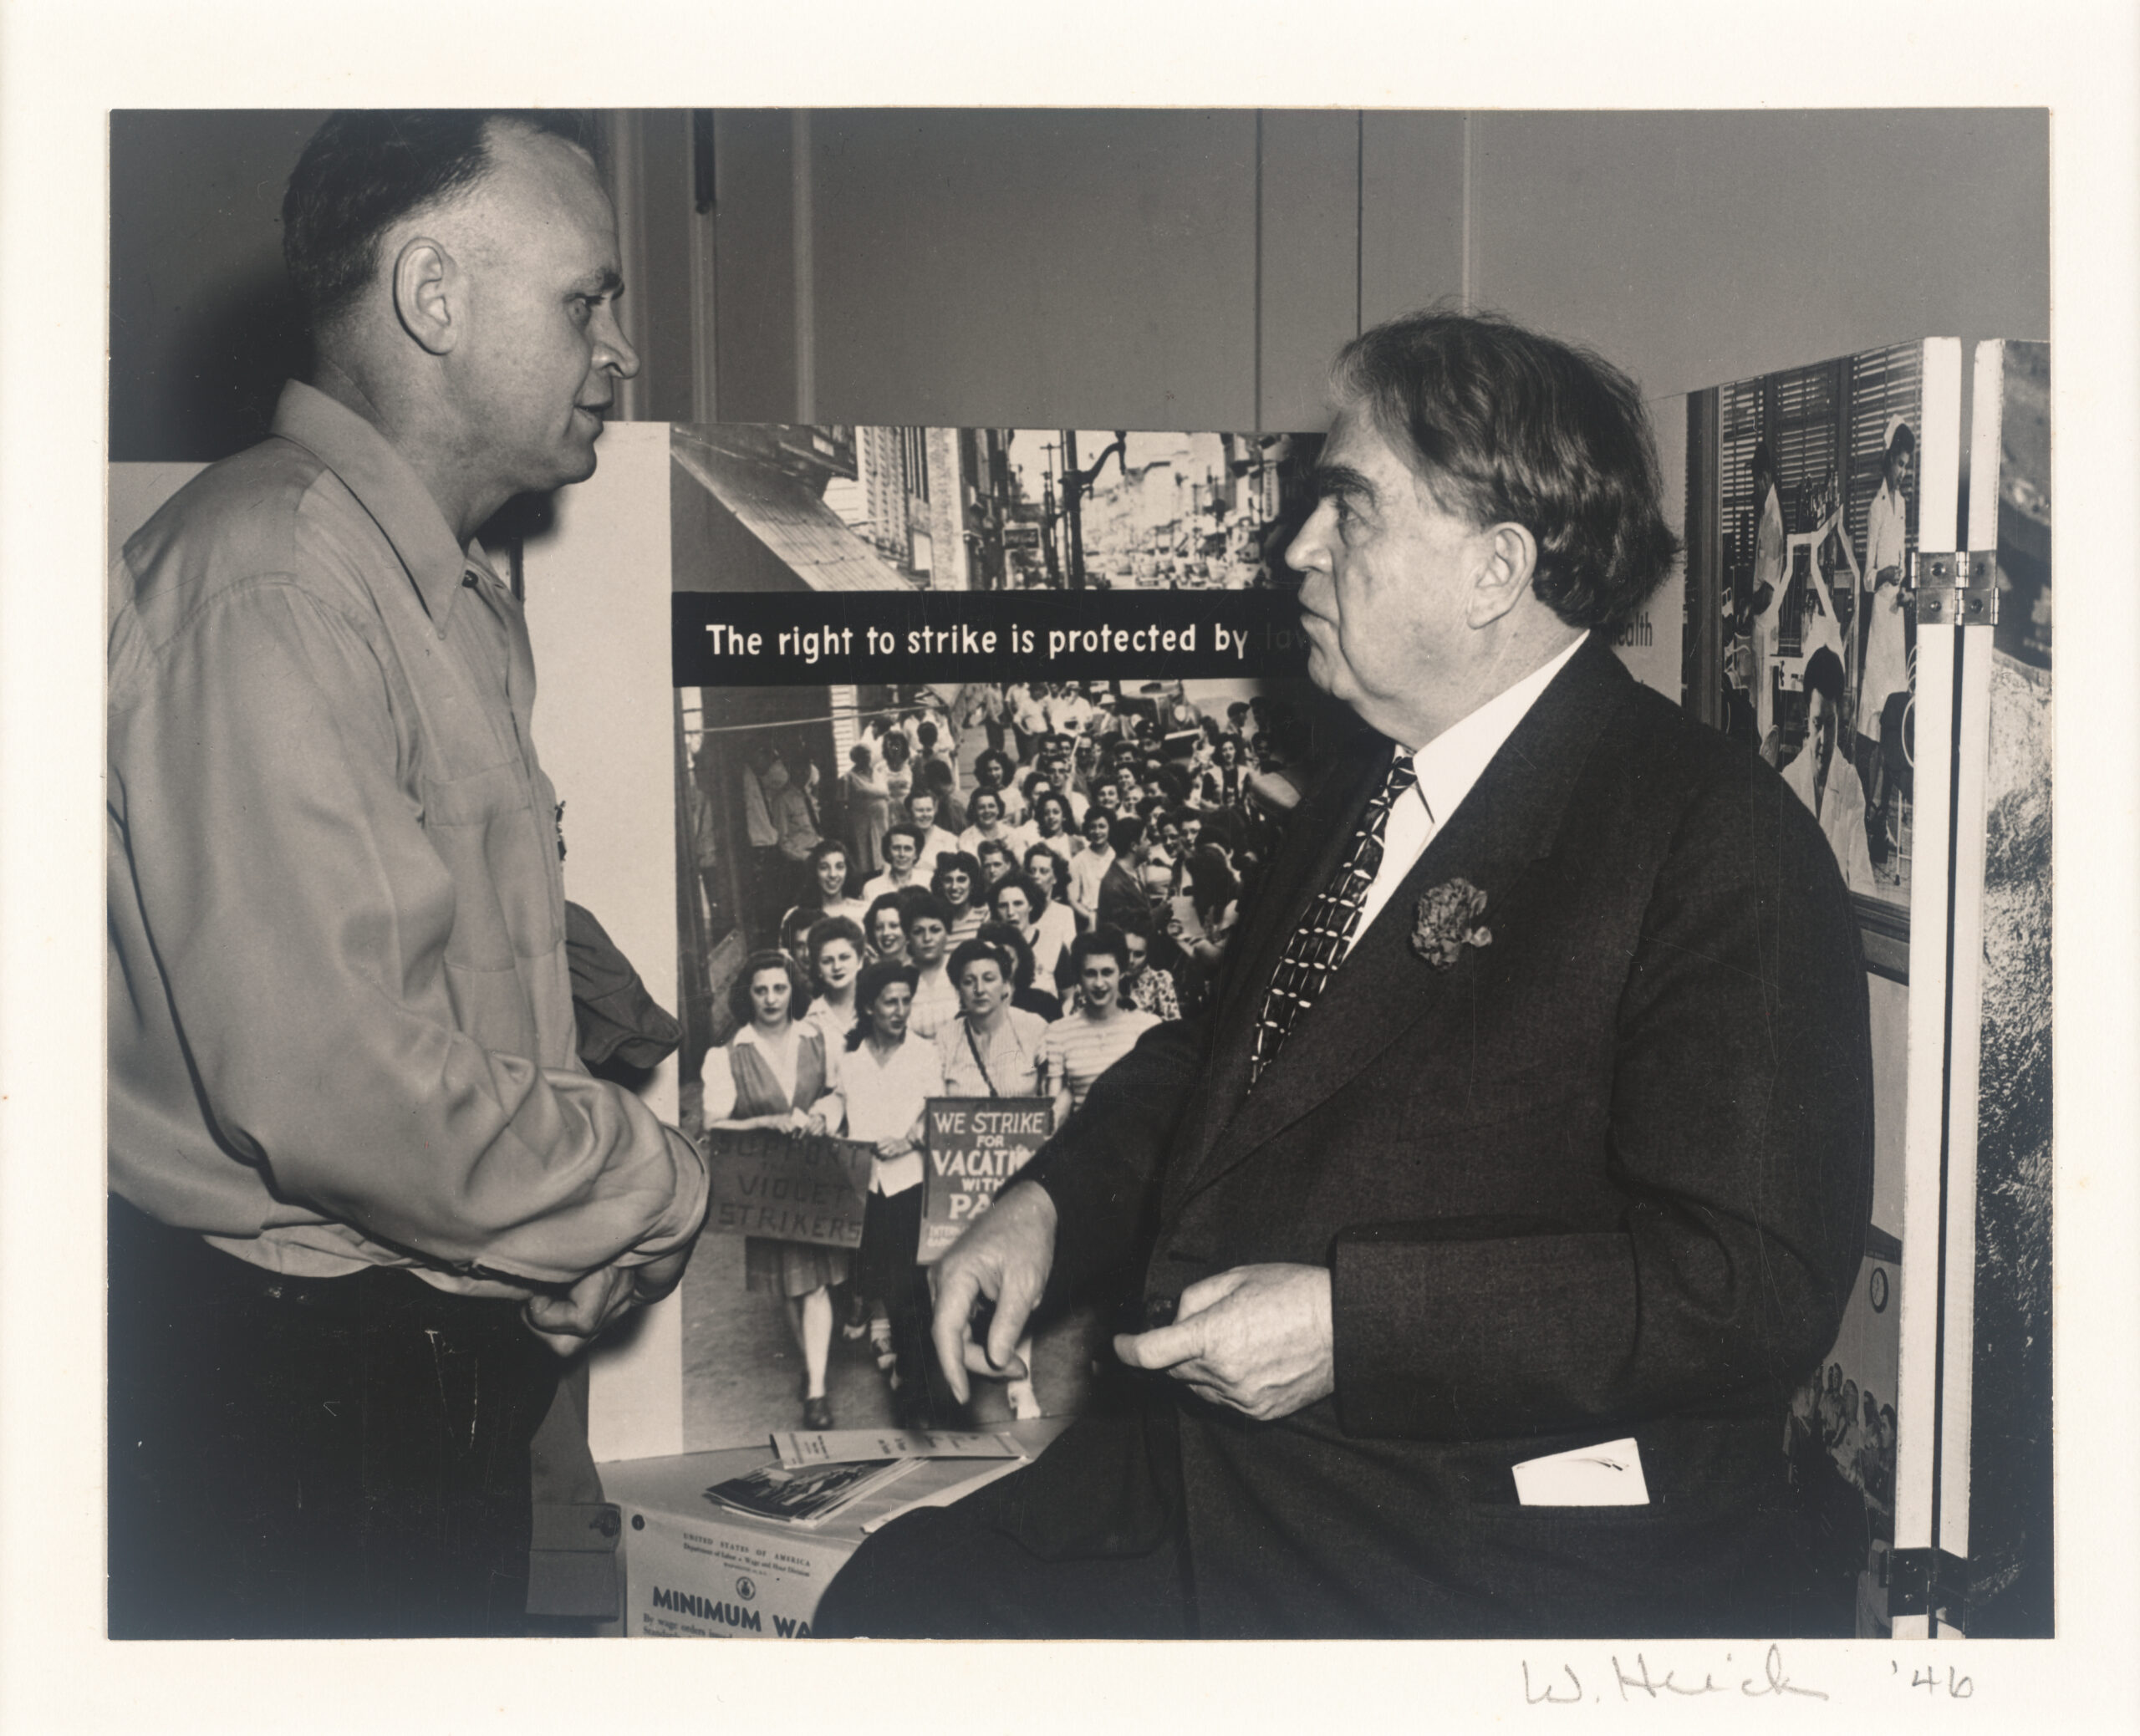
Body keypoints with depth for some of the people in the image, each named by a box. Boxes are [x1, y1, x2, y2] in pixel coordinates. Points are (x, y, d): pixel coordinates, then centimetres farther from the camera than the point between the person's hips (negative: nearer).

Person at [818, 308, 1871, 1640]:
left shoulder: (1721, 843, -12)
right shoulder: (1363, 788, 14)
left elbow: (1758, 1288, -19)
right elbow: (1225, 1054, 27)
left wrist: (1351, 1322, -22)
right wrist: (1051, 1201, 8)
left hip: (1521, 1563, -7)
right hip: (1213, 1469, 8)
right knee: (888, 1603, -7)